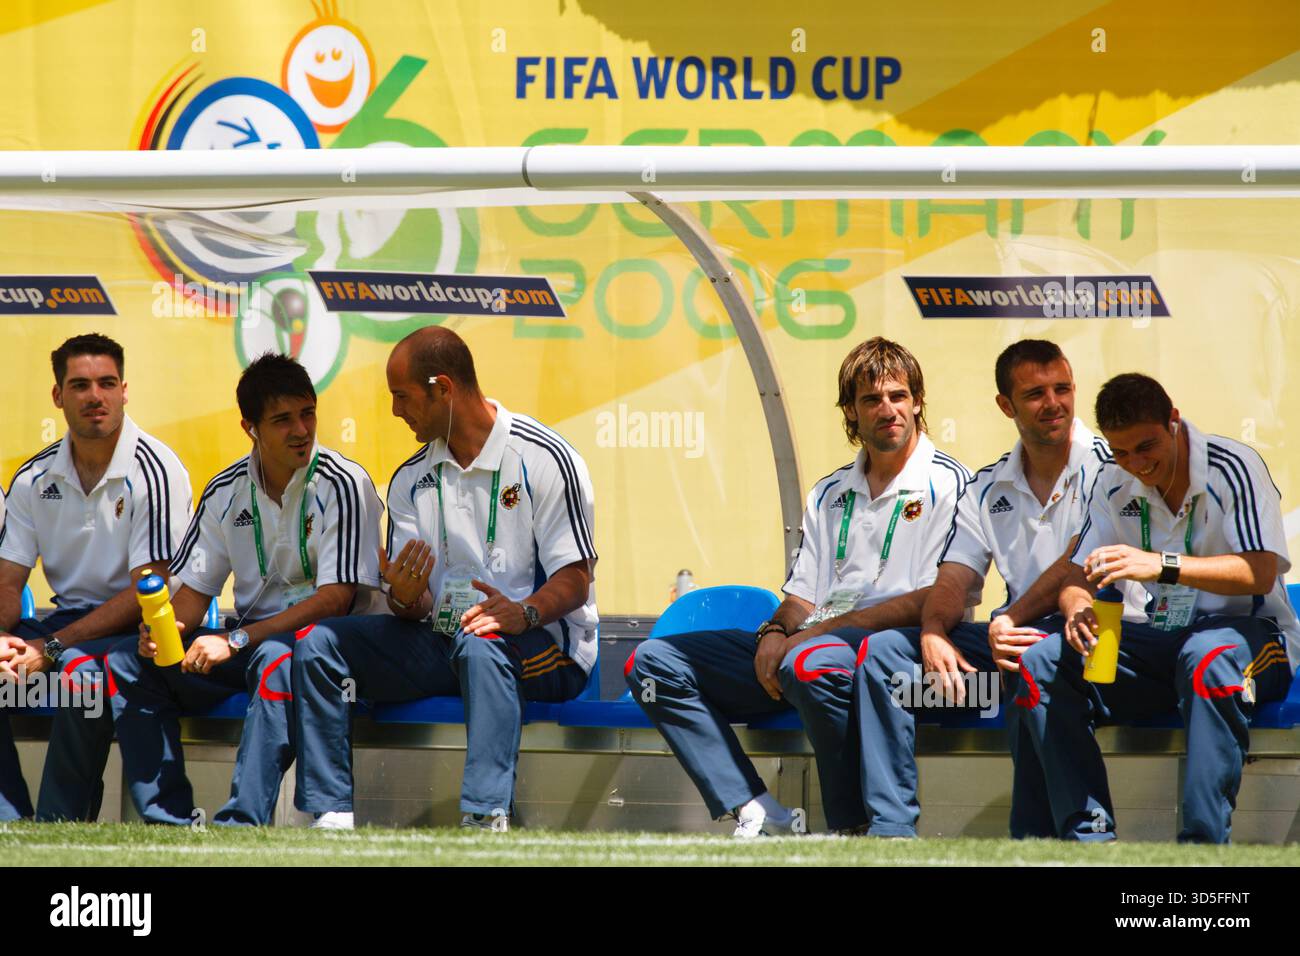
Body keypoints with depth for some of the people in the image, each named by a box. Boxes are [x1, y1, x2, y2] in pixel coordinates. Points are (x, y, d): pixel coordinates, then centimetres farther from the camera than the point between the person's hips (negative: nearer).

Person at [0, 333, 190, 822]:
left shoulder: (153, 471, -11)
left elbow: (145, 592, -15)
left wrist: (50, 649, -20)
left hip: (138, 630, -6)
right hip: (68, 619, 6)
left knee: (82, 668, -37)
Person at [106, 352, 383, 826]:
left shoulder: (343, 485, -10)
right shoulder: (226, 492, 8)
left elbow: (335, 597, -16)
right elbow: (195, 587, 12)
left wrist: (236, 640, -21)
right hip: (246, 638, 6)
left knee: (276, 657, -39)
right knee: (128, 659, -12)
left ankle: (242, 824, -42)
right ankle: (168, 820, -18)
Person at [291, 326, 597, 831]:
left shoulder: (545, 459, -6)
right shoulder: (410, 481, 13)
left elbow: (575, 580, -11)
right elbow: (414, 607, 7)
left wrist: (522, 613, -31)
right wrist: (405, 597, -18)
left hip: (545, 643, -6)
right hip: (441, 641, 6)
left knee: (480, 643, -40)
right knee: (318, 643, -11)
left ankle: (487, 818, -49)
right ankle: (332, 814, -20)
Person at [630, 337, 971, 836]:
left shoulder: (946, 485, -1)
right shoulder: (830, 493, 22)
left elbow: (933, 602, -10)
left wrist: (816, 631, -14)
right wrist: (775, 632, -6)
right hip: (805, 642, 8)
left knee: (811, 663, -42)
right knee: (653, 662, -6)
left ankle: (853, 832, -28)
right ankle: (756, 814, -20)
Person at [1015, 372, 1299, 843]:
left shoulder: (1233, 467, -12)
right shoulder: (1114, 485, 7)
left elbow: (1260, 571, -23)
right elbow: (1076, 575, 8)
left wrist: (1163, 565, -36)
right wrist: (1078, 607, -19)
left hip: (1248, 632, -6)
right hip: (1161, 641, 6)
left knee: (1208, 656, -42)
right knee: (1041, 663, -17)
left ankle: (1203, 845, -40)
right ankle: (1088, 836, -20)